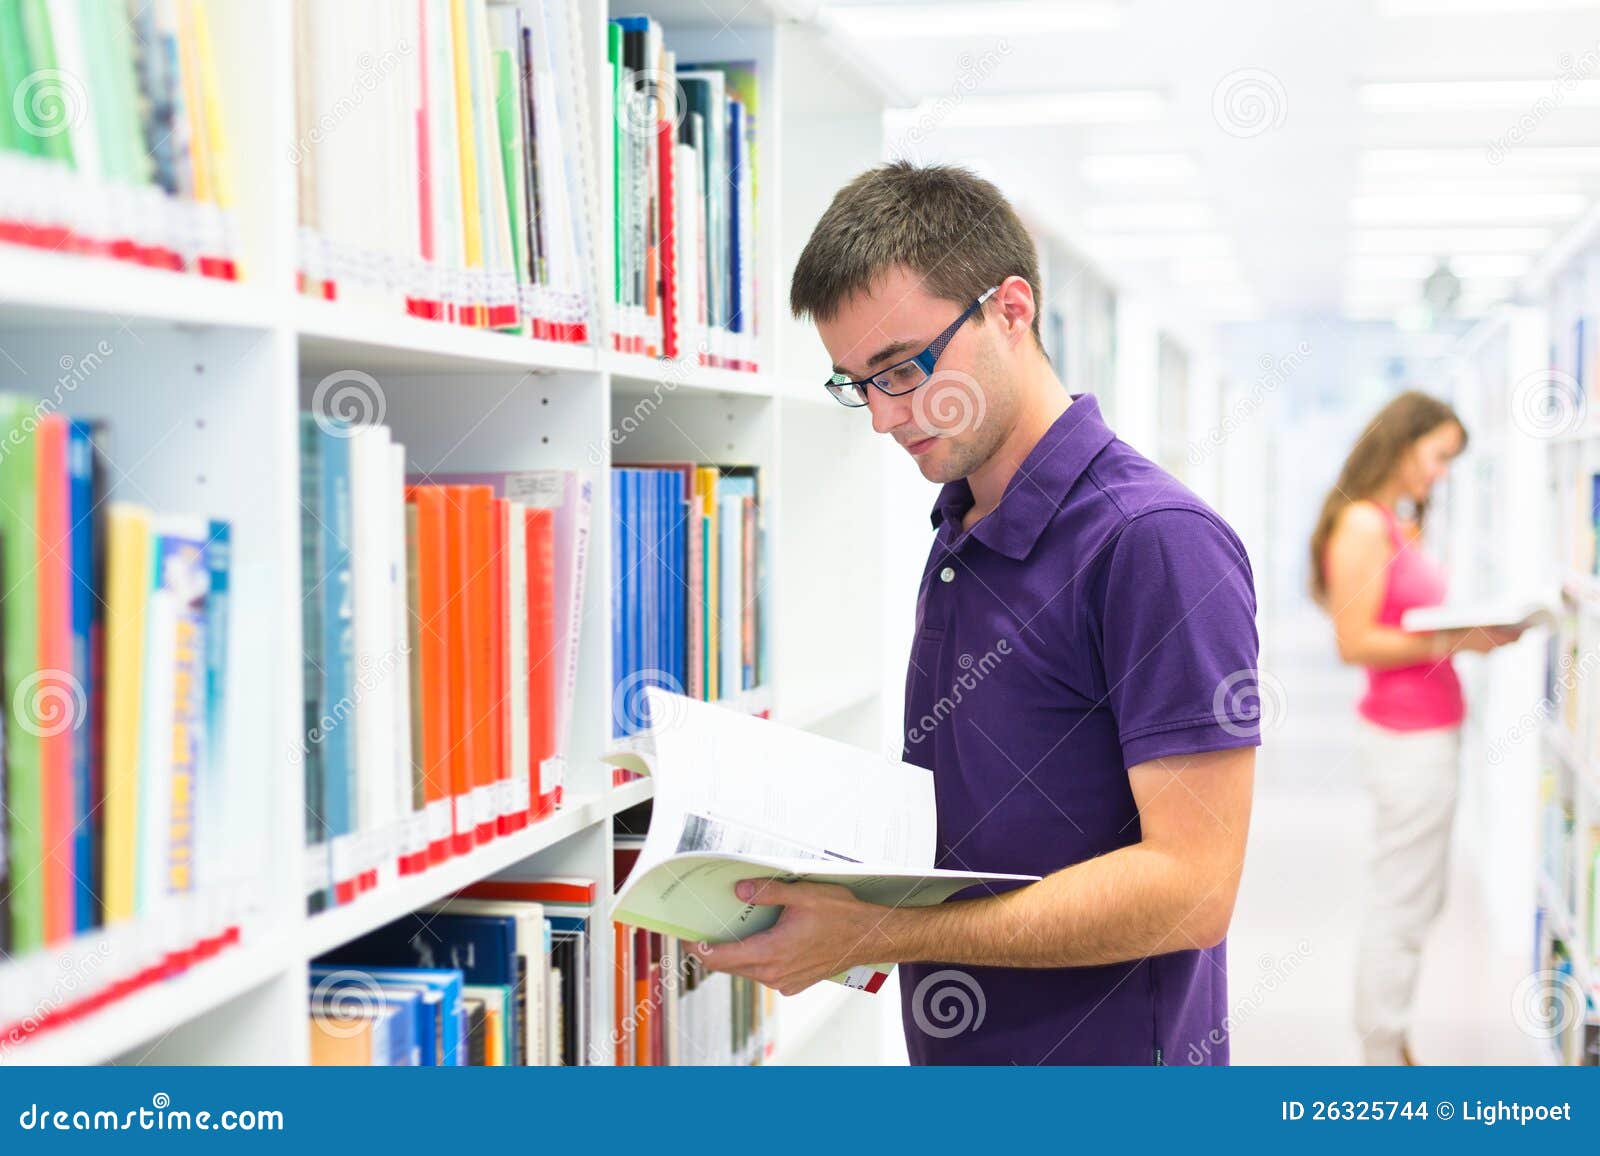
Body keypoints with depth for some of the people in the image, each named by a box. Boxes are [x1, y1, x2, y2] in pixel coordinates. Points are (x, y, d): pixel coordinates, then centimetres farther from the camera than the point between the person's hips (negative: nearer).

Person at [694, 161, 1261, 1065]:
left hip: (1103, 1056, -8)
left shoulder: (1158, 542, -18)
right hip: (951, 1055, 8)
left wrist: (877, 931, -26)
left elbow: (1190, 889, -23)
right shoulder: (958, 540, 9)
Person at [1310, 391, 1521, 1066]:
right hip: (1408, 738, -10)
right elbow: (1355, 642, -19)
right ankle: (1381, 1063, 7)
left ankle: (1391, 1043, 27)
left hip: (1426, 735, 10)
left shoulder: (1399, 526, 14)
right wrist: (1453, 641, -20)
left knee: (1418, 903, 17)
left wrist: (1478, 629, 2)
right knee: (1400, 908, -2)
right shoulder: (1363, 524, -15)